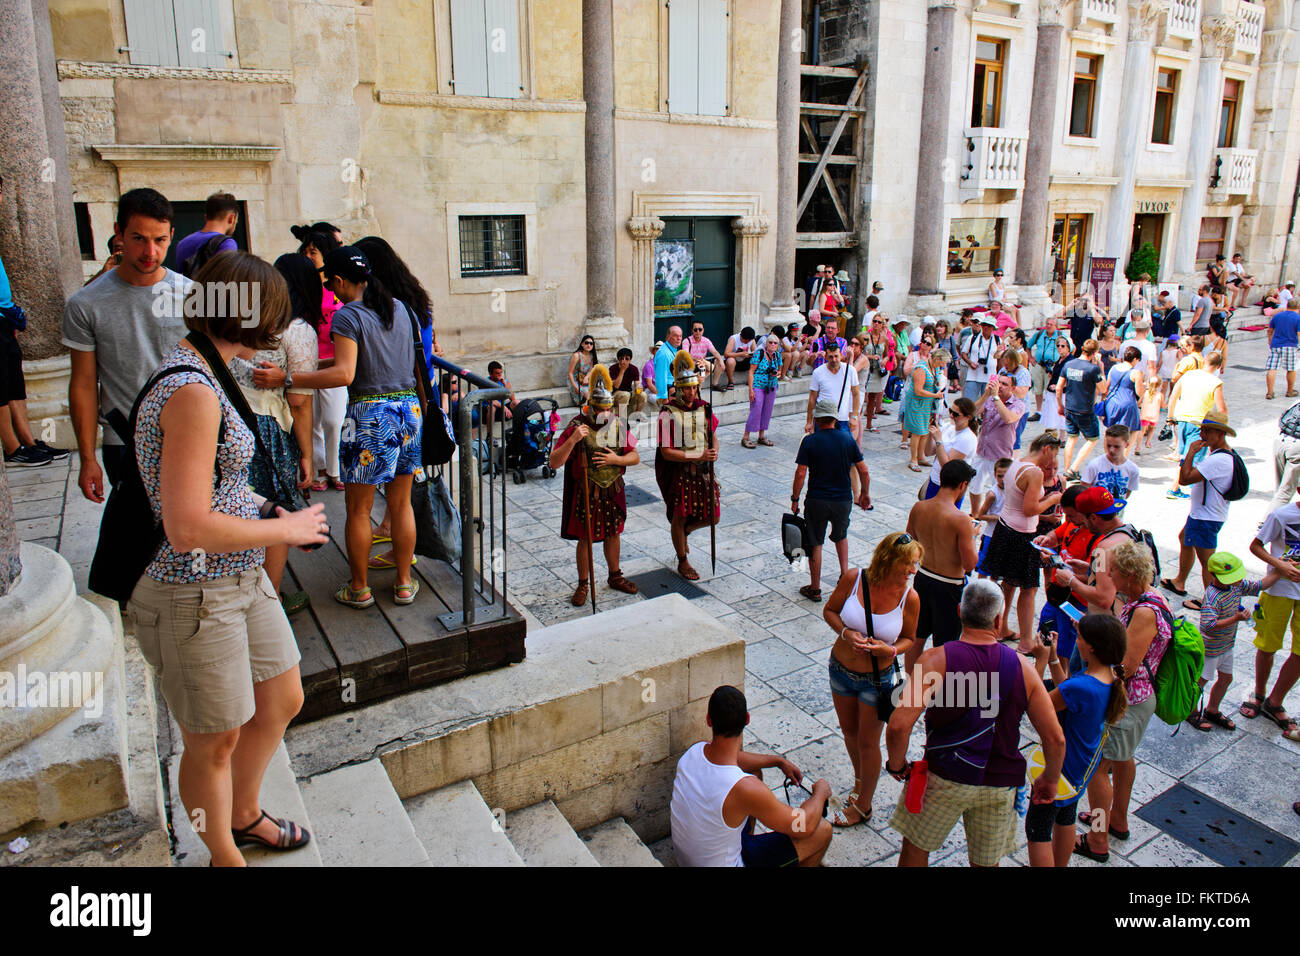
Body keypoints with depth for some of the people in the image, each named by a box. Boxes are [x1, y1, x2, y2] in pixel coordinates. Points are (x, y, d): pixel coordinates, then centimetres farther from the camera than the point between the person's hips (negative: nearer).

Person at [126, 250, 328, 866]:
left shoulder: (192, 367, 7)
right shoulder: (193, 393, -25)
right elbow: (187, 529, -28)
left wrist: (262, 510, 6)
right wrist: (284, 530, -16)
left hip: (241, 581, 10)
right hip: (194, 598, -10)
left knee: (283, 701, 23)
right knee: (215, 745, 12)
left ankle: (245, 815, 48)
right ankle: (224, 856, 37)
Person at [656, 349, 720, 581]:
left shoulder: (705, 409, 1)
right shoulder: (668, 414, -14)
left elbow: (713, 436, 15)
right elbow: (666, 452, -17)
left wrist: (713, 453, -8)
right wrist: (697, 456, -23)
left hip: (704, 470, 5)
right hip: (678, 472, -5)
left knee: (712, 516, 6)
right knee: (679, 517, 6)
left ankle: (686, 530, 37)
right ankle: (683, 562, 26)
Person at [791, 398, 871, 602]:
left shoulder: (809, 441, -10)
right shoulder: (847, 439, -3)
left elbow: (800, 474, -12)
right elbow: (863, 472, 0)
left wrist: (795, 499, -1)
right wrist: (865, 494, 14)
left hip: (816, 501, -2)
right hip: (843, 500, 2)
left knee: (815, 544, 9)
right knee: (840, 536, 29)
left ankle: (815, 589, 17)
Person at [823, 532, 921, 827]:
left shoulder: (909, 597, -19)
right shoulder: (853, 578, -19)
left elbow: (909, 638, -3)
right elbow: (830, 610, -3)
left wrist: (891, 650, -24)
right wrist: (845, 633, -21)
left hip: (878, 679, -2)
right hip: (842, 669, 2)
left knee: (867, 743, 12)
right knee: (849, 732, 23)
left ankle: (862, 806, 36)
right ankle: (860, 781, 52)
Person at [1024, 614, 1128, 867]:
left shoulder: (1082, 687, -37)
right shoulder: (1110, 676, -10)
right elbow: (1067, 692, 5)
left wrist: (1041, 661, -22)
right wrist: (1054, 659, -2)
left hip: (1061, 765, -9)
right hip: (1083, 764, 9)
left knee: (1037, 828, 7)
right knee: (1065, 819, 28)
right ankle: (1060, 865, 46)